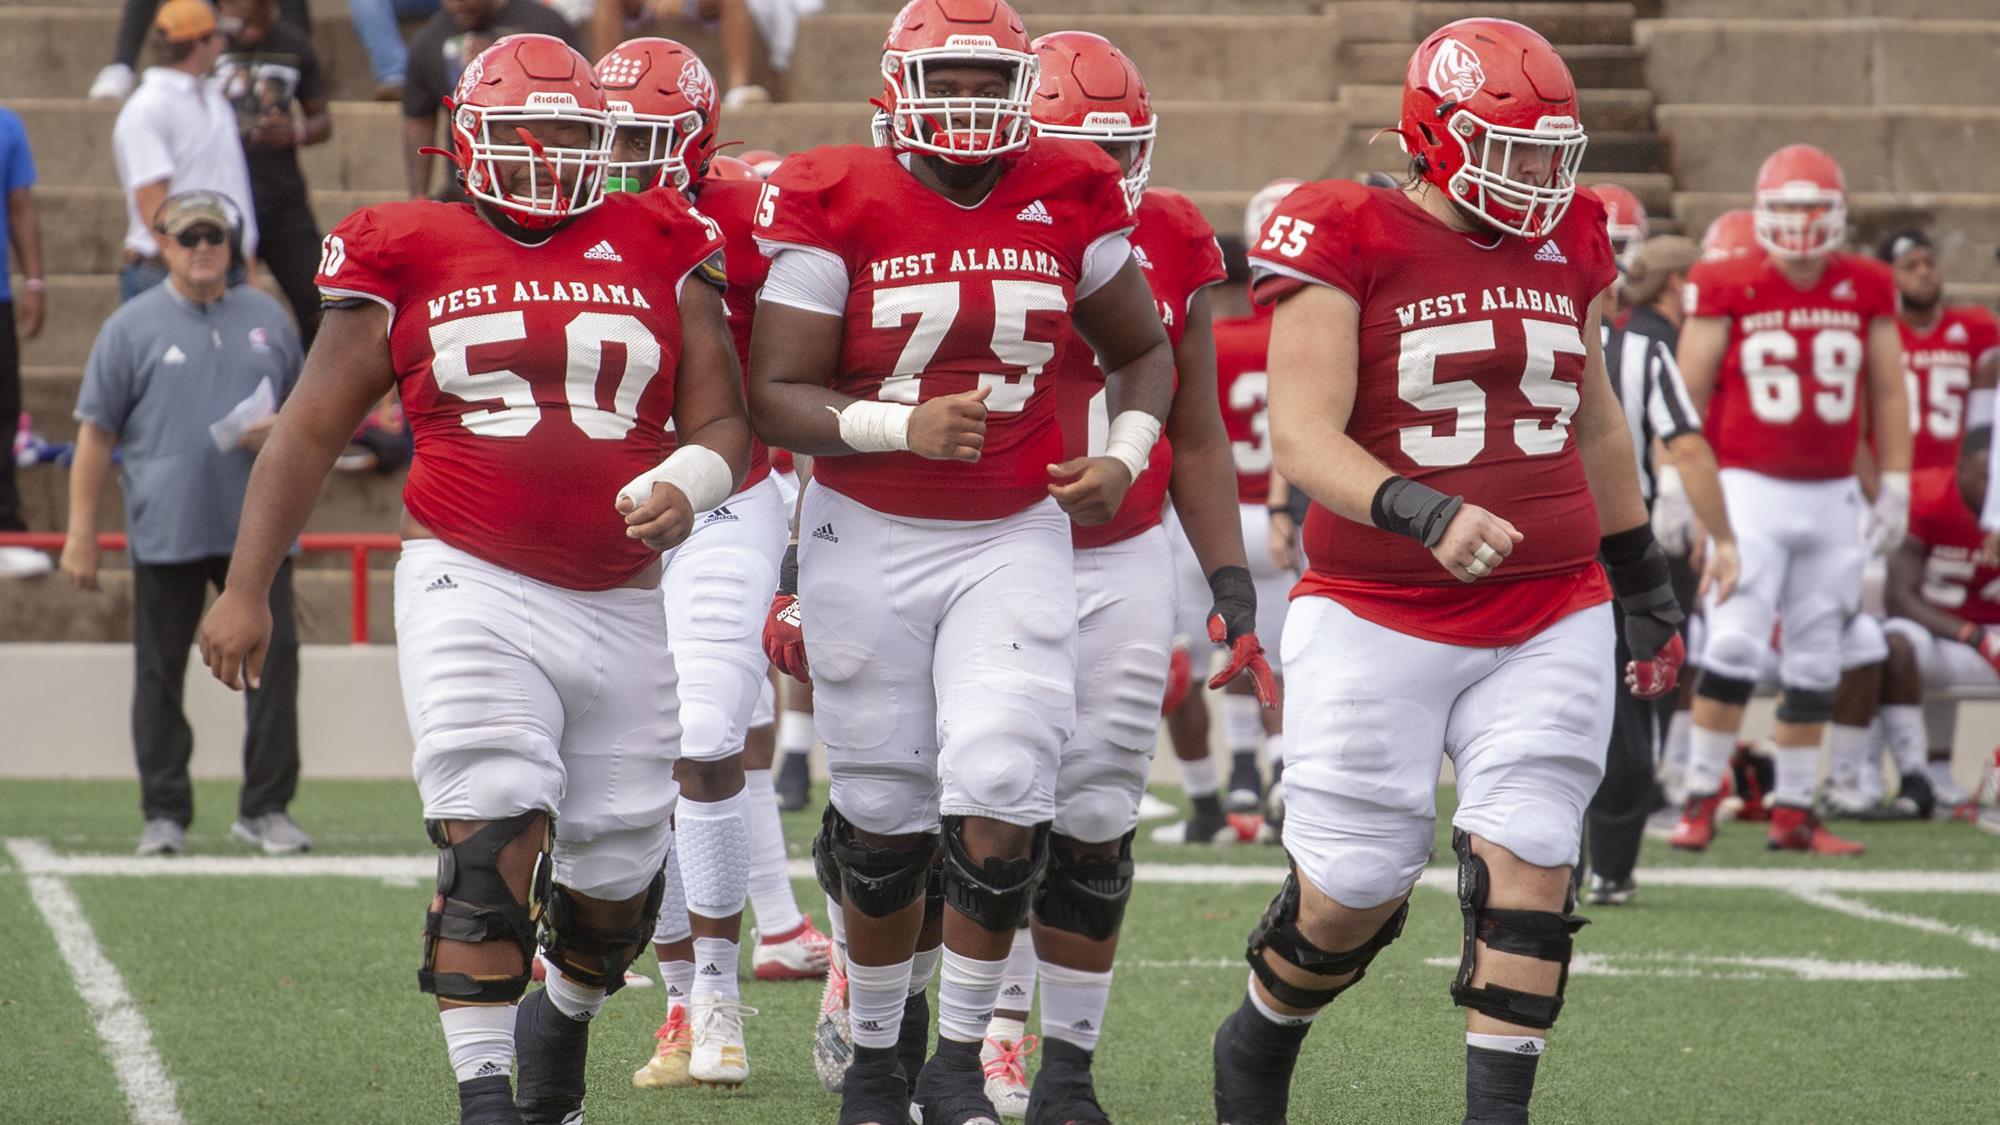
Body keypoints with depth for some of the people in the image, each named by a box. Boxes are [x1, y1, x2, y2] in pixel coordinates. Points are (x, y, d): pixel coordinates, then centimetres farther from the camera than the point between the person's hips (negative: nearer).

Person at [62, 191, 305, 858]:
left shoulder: (268, 319, 12)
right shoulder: (132, 326, 2)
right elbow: (95, 433, 1)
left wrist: (281, 433, -3)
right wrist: (81, 534, -4)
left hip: (258, 526, 2)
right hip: (165, 531, -2)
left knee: (275, 658, -3)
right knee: (160, 671, 2)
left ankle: (266, 808, 5)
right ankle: (165, 814, 10)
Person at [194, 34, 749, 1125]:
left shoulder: (659, 256, 9)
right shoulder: (409, 258, 4)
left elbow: (724, 426, 10)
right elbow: (311, 430, 6)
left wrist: (685, 485, -14)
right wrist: (245, 587, 1)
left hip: (620, 608, 3)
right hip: (473, 591, -3)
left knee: (617, 869, 10)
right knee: (492, 840, -18)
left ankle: (561, 1016, 41)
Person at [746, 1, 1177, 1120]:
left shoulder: (1072, 198, 1)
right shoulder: (835, 203, -8)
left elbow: (1143, 351, 17)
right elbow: (777, 395, -9)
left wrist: (1128, 456, -1)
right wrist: (900, 428, -25)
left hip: (1016, 537, 1)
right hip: (869, 536, -1)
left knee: (1000, 797, -13)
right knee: (883, 820, 6)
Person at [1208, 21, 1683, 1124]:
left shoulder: (1569, 246, 9)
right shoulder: (1350, 243, -9)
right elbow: (1303, 441, -17)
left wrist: (1643, 581, 28)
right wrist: (1421, 513, -33)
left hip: (1550, 621, 4)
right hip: (1378, 620, -4)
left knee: (1526, 870, -9)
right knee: (1352, 895, 2)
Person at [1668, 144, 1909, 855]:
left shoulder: (1866, 291, 5)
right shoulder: (1727, 290, -4)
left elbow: (1887, 396, 13)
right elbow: (1687, 396, -2)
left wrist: (1895, 490, 10)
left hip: (1832, 497, 4)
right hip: (1750, 490, -4)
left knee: (1814, 658, 6)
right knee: (1735, 643, -13)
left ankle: (1793, 811, 13)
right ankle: (1701, 799, -4)